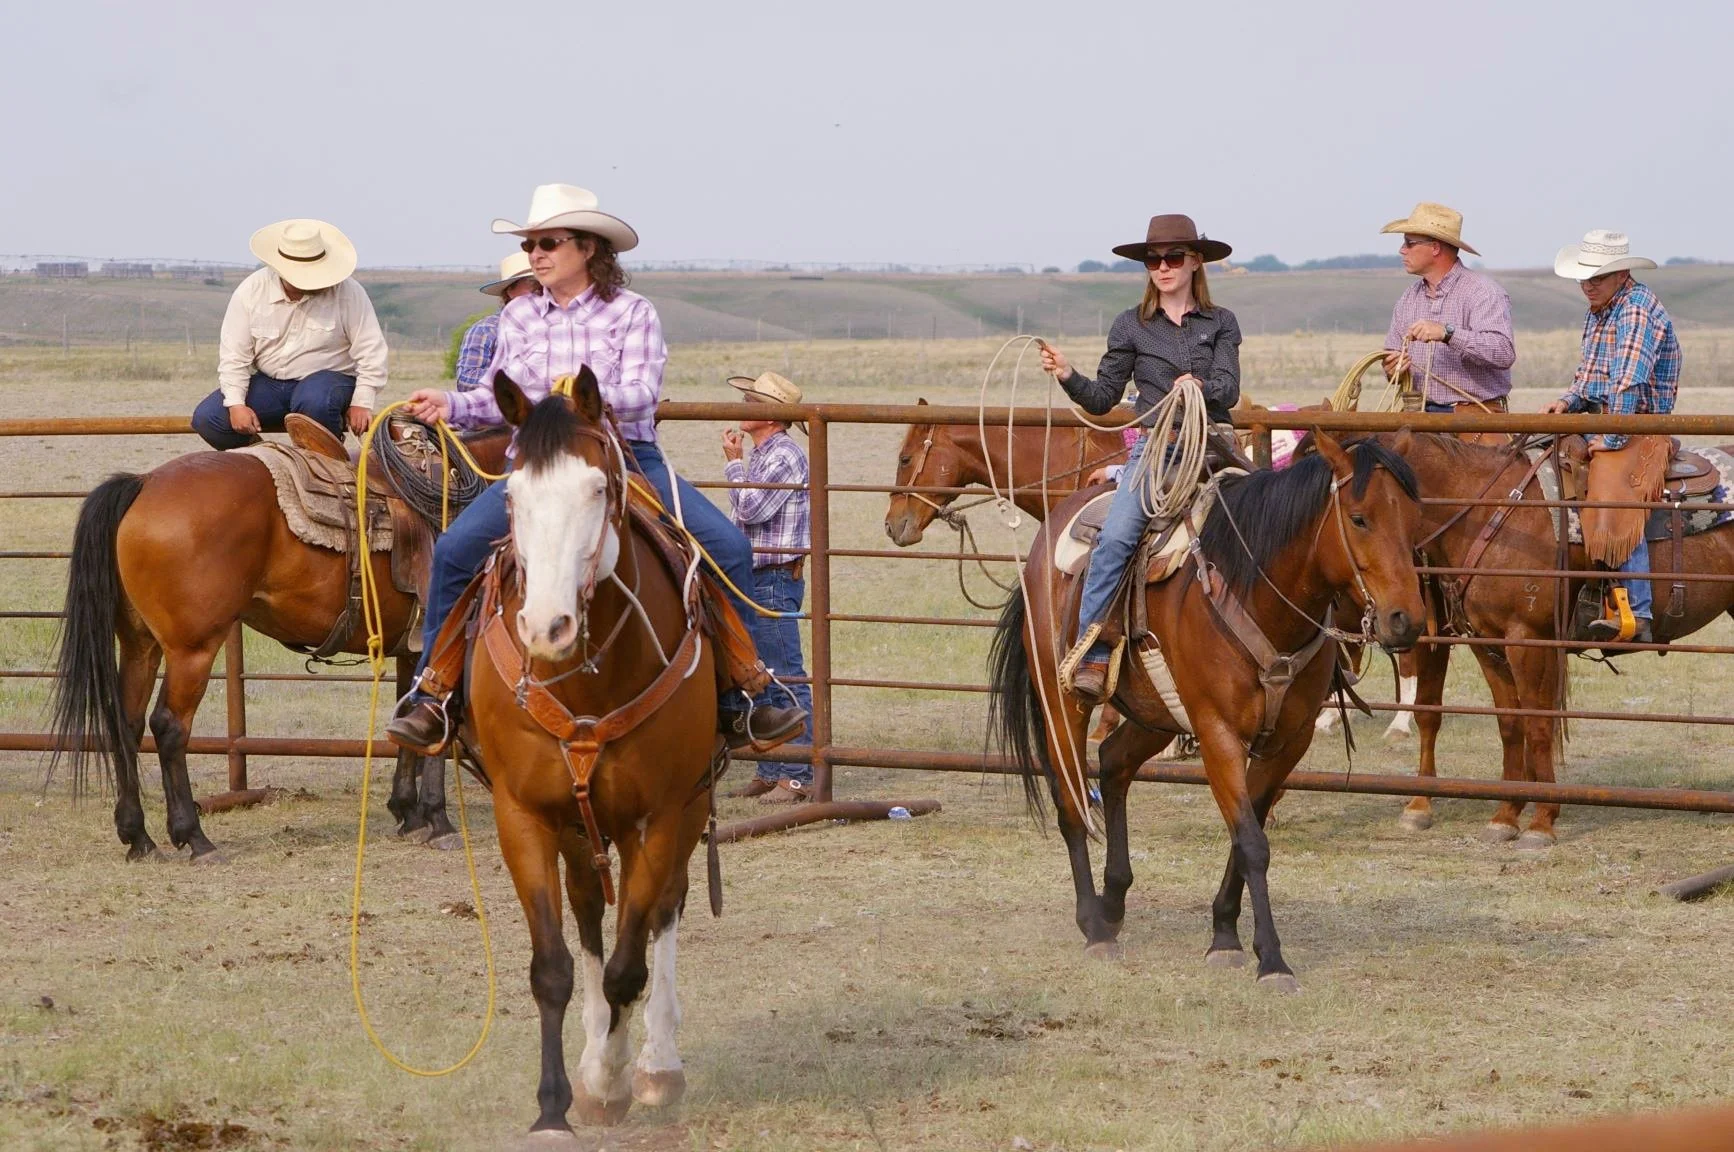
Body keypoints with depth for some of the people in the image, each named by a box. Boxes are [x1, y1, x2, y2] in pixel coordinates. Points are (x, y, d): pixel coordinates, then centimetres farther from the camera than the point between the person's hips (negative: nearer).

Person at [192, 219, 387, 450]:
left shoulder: (347, 293, -13)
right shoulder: (250, 292, -7)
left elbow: (371, 352, -10)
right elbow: (234, 354, -4)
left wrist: (362, 403, -17)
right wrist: (236, 403, -16)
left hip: (328, 377, -3)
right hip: (268, 383, 3)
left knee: (314, 402, -41)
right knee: (206, 418, -16)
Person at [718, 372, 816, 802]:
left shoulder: (785, 456, -14)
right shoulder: (762, 456, 17)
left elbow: (751, 508, -20)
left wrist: (734, 464, -10)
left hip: (775, 579, -10)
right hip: (752, 579, 10)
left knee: (785, 678, -7)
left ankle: (799, 775, -6)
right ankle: (770, 771, 18)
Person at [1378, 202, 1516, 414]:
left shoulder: (1483, 292, -5)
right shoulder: (1408, 298, 17)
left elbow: (1504, 353, -19)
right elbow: (1392, 357, 22)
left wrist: (1447, 333, -29)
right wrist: (1392, 370, -4)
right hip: (1420, 414, 5)